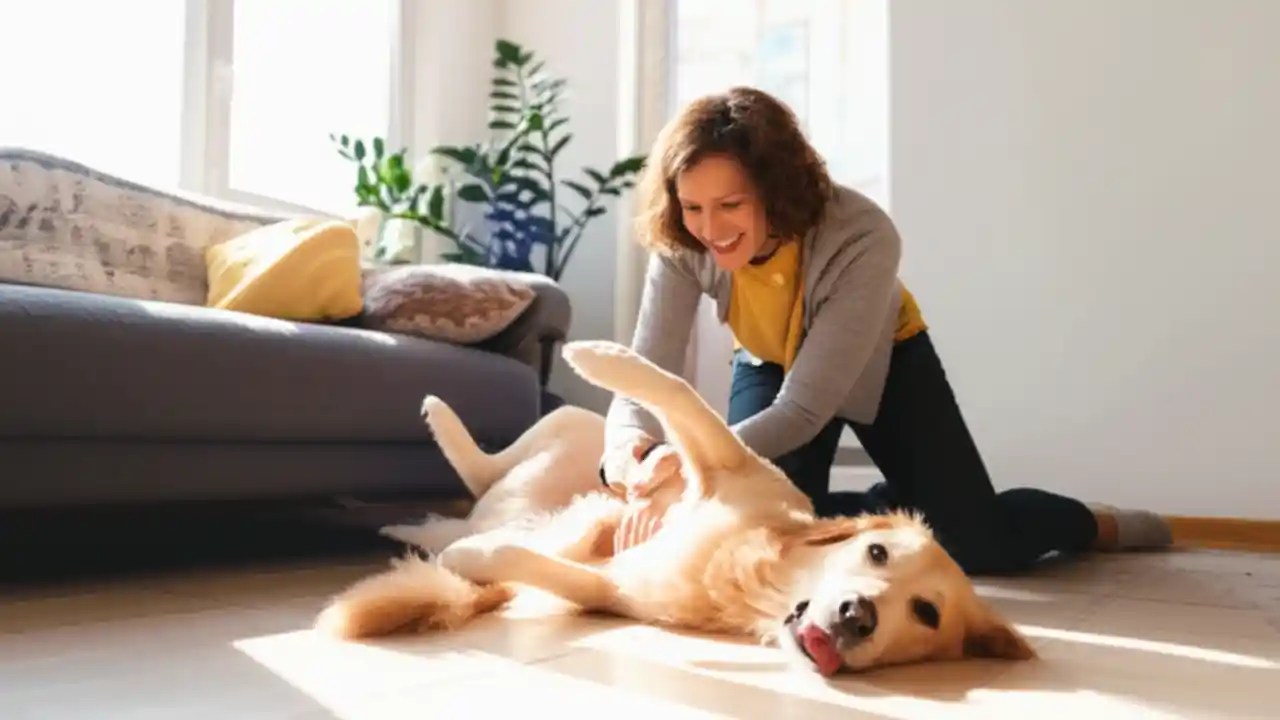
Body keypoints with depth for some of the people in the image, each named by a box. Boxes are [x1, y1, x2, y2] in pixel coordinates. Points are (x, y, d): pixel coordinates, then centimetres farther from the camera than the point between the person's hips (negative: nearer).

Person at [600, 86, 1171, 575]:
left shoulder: (862, 237, -39)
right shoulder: (681, 248, -29)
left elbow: (805, 408, -39)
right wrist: (635, 458, -54)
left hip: (882, 360, -3)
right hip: (770, 366, 3)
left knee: (974, 540, -10)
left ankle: (1098, 523, 24)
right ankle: (896, 509, 18)